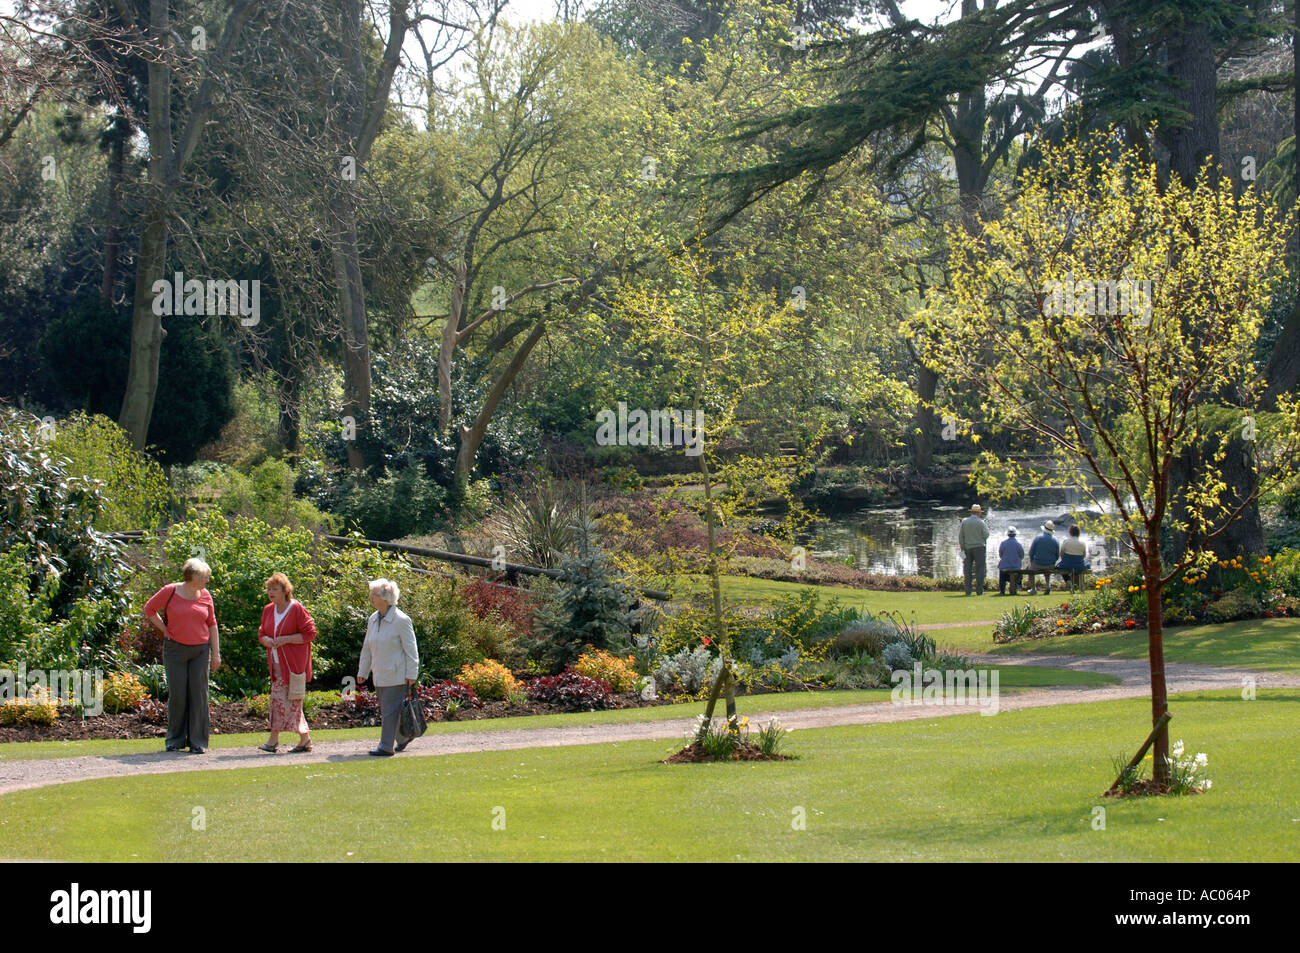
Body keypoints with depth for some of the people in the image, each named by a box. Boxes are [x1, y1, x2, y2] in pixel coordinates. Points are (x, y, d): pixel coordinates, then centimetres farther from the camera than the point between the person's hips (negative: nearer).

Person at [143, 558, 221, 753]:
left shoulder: (205, 596, 6)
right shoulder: (170, 591, -3)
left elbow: (212, 625, 10)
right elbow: (149, 609, 7)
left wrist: (216, 653, 6)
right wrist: (165, 630, 1)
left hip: (200, 650, 2)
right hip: (175, 649, -2)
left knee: (199, 694, -2)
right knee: (177, 694, 0)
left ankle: (198, 741, 3)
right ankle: (175, 739, 11)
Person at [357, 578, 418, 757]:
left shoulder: (401, 620, -12)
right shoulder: (373, 619, 10)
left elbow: (410, 650, -10)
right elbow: (367, 648, 18)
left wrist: (411, 675, -12)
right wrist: (362, 672, 16)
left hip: (396, 675, -8)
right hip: (380, 675, 8)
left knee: (390, 711, -8)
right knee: (385, 710, 12)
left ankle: (386, 747, -5)